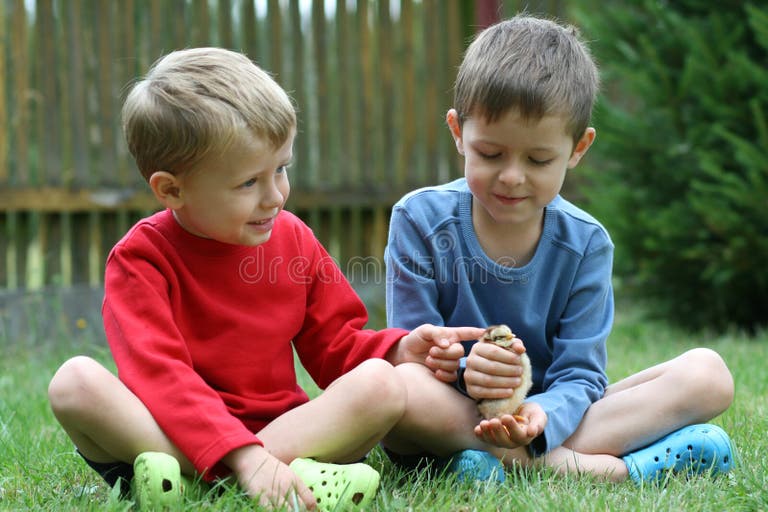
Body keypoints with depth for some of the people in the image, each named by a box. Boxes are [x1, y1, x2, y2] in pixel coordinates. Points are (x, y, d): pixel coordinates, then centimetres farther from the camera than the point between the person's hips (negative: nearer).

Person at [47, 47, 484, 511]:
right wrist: (244, 456, -36)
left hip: (284, 426, 4)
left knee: (381, 384, -21)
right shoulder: (142, 258, -8)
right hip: (176, 433, -4)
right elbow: (159, 376, -22)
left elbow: (336, 346, 14)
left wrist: (399, 350, -9)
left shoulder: (293, 238, 7)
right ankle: (297, 472, -42)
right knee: (76, 381, -30)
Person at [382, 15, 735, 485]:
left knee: (708, 373, -13)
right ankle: (608, 468, -33)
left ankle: (513, 460, -29)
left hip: (553, 418, 2)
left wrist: (542, 416, -32)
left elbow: (578, 375, -6)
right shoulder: (420, 220, -5)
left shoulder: (586, 244, -1)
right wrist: (463, 373, -33)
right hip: (453, 421, -2)